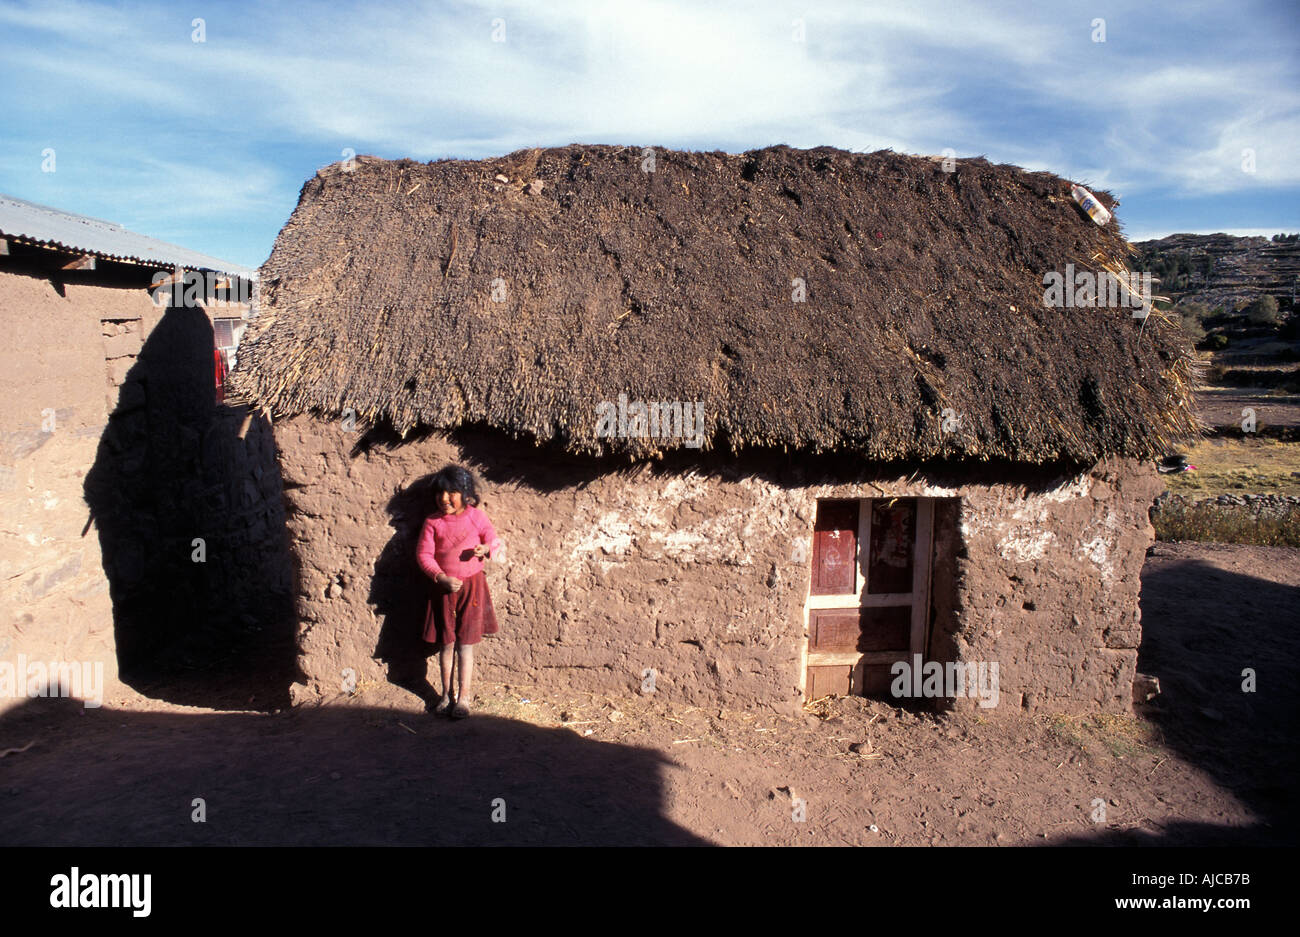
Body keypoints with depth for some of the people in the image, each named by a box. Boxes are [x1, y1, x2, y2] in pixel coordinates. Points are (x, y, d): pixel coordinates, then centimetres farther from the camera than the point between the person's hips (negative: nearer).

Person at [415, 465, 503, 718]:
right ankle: (446, 695, 23)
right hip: (444, 587, 1)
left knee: (465, 644, 2)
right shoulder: (432, 522, -1)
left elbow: (496, 543, 2)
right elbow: (423, 555, -4)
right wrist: (442, 578, -16)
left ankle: (464, 697, 11)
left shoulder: (476, 516, -2)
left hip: (472, 586, -1)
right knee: (446, 643, 8)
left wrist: (486, 549, -22)